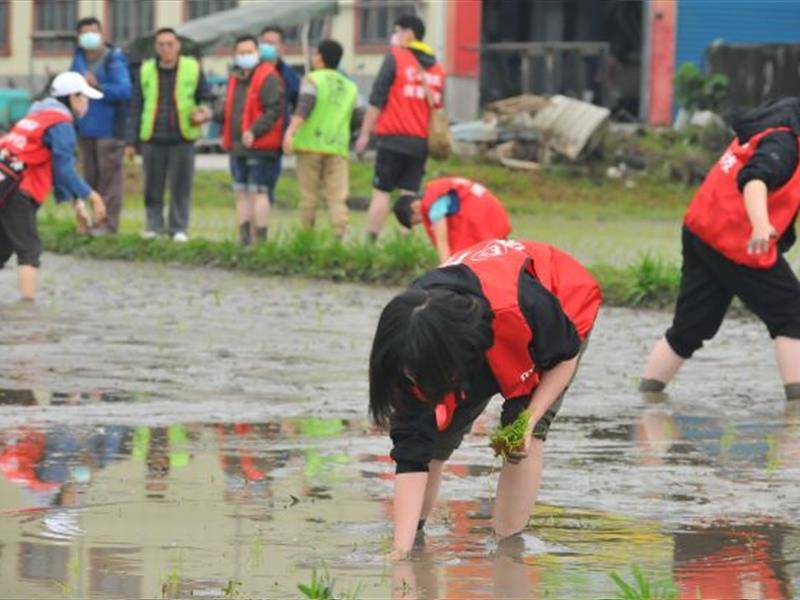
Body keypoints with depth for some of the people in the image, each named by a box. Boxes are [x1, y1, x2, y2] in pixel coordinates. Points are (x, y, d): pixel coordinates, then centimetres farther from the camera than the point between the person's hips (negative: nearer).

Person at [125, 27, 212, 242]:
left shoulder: (192, 69, 4)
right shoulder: (146, 71, 7)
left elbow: (205, 98, 12)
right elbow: (135, 109, 10)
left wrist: (203, 113, -12)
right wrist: (130, 141, 6)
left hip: (182, 138, -1)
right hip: (152, 139, 1)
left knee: (181, 186, 0)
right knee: (153, 186, 3)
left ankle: (179, 228, 7)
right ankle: (154, 225, 14)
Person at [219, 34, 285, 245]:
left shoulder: (268, 78, -10)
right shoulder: (235, 78, 16)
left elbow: (275, 109, -17)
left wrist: (255, 131, -24)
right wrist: (225, 133, 15)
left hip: (260, 148, -8)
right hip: (238, 147, 8)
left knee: (258, 192, -8)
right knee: (241, 192, 10)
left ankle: (260, 240, -5)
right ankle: (244, 239, 16)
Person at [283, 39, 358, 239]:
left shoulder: (313, 79, 0)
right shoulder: (350, 87, 16)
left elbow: (304, 107, -16)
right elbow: (355, 118, 19)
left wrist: (291, 131, -26)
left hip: (310, 144, -3)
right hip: (338, 147, 3)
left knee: (308, 196, 5)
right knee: (338, 198, -4)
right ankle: (340, 236, -20)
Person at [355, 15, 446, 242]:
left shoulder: (395, 57, -3)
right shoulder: (437, 69, 14)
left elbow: (377, 99, -6)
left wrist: (365, 134, -3)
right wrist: (436, 142, 23)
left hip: (394, 138, -5)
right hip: (421, 142, 5)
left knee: (381, 191, -2)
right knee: (409, 194, 4)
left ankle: (370, 242, -5)